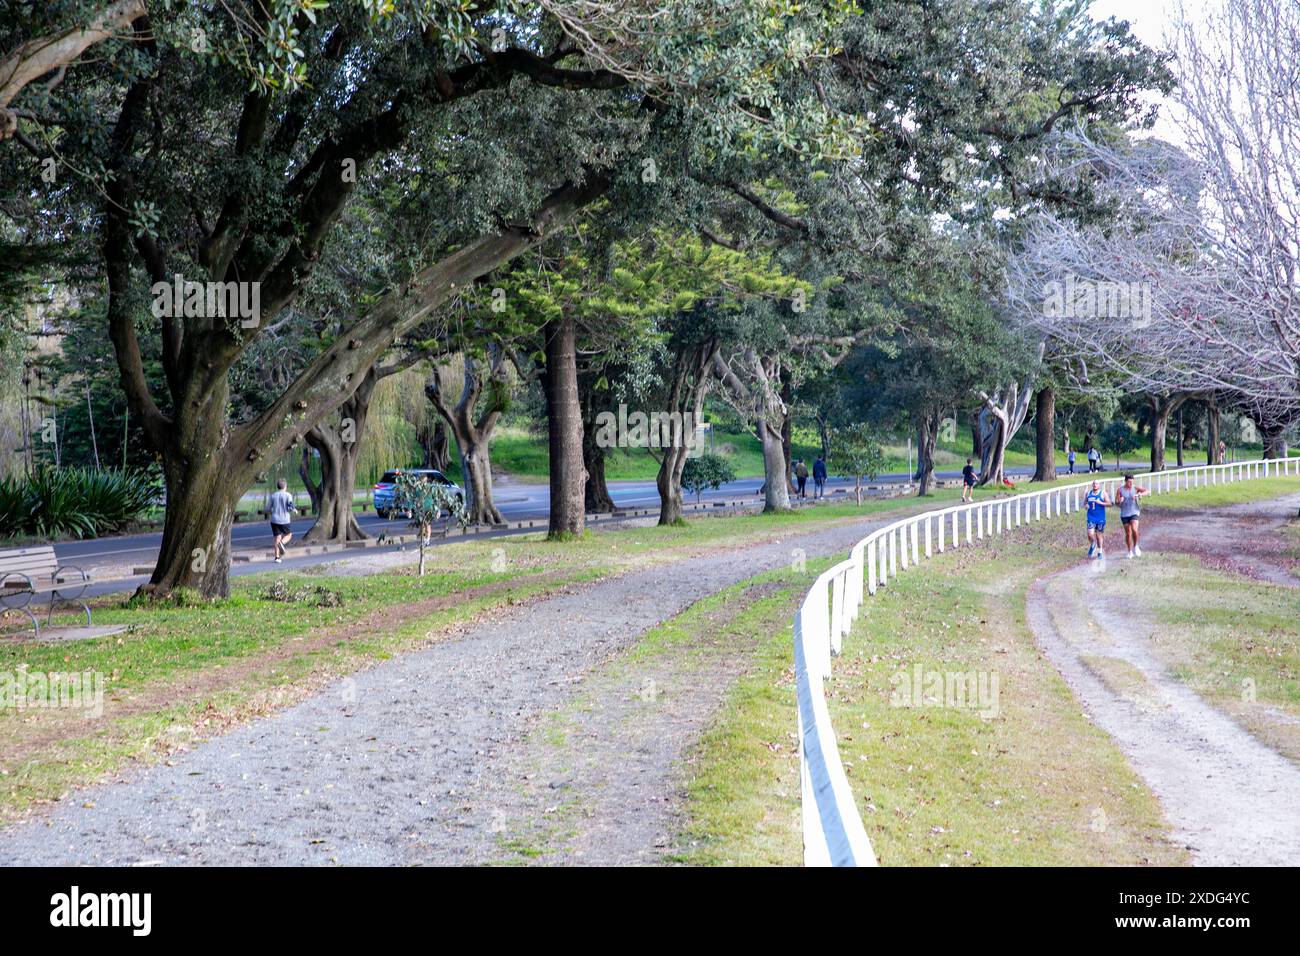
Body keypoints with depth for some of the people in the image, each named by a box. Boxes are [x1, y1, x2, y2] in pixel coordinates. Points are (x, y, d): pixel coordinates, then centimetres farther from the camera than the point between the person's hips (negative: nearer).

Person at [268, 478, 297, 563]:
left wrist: (271, 512, 28)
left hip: (274, 520, 3)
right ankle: (282, 543, -17)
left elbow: (269, 509, 5)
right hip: (285, 520, -3)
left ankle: (277, 557, -1)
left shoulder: (273, 496, 5)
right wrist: (295, 510, 9)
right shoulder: (288, 495, -5)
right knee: (289, 535, 16)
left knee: (277, 537, 6)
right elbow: (291, 507, -13)